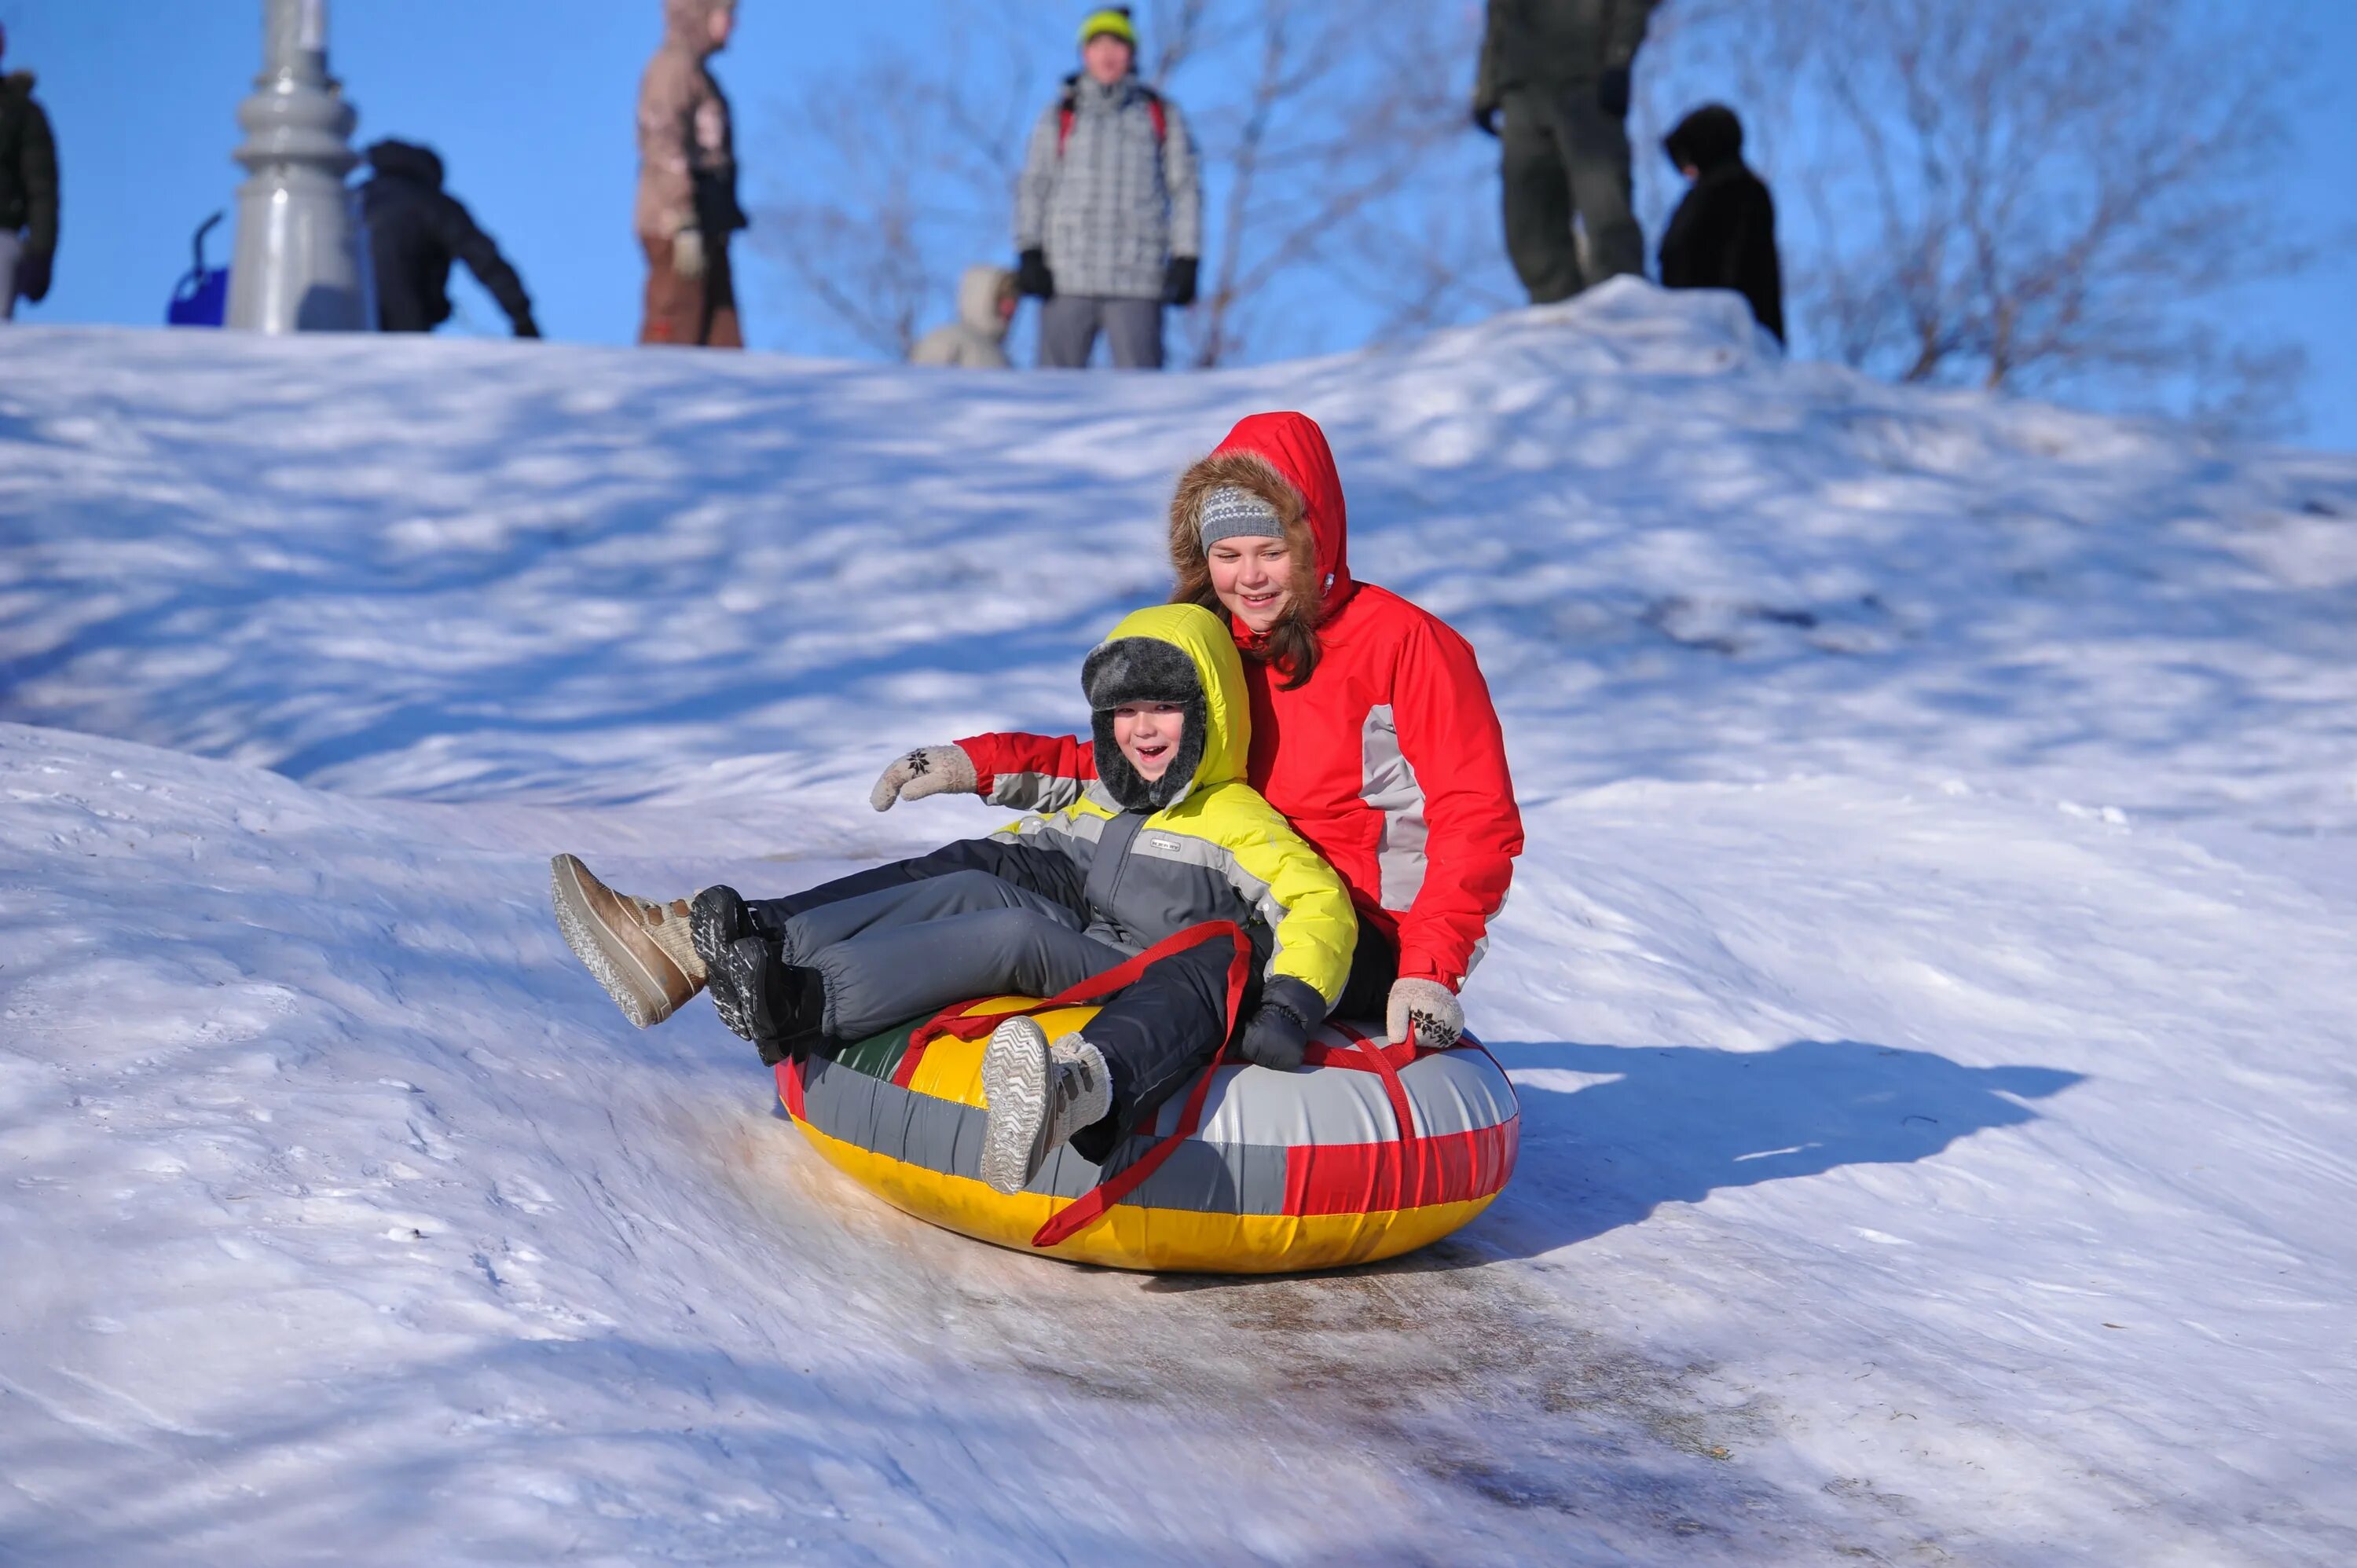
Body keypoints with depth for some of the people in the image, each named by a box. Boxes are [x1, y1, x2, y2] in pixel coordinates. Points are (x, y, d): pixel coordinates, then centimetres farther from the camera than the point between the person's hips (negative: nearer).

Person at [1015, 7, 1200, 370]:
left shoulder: (1161, 116, 11)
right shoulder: (1060, 117, 11)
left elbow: (1185, 188, 11)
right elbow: (1033, 187, 9)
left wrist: (1185, 260, 2)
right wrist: (1030, 254, -4)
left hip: (1138, 282, 0)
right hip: (1068, 280, 1)